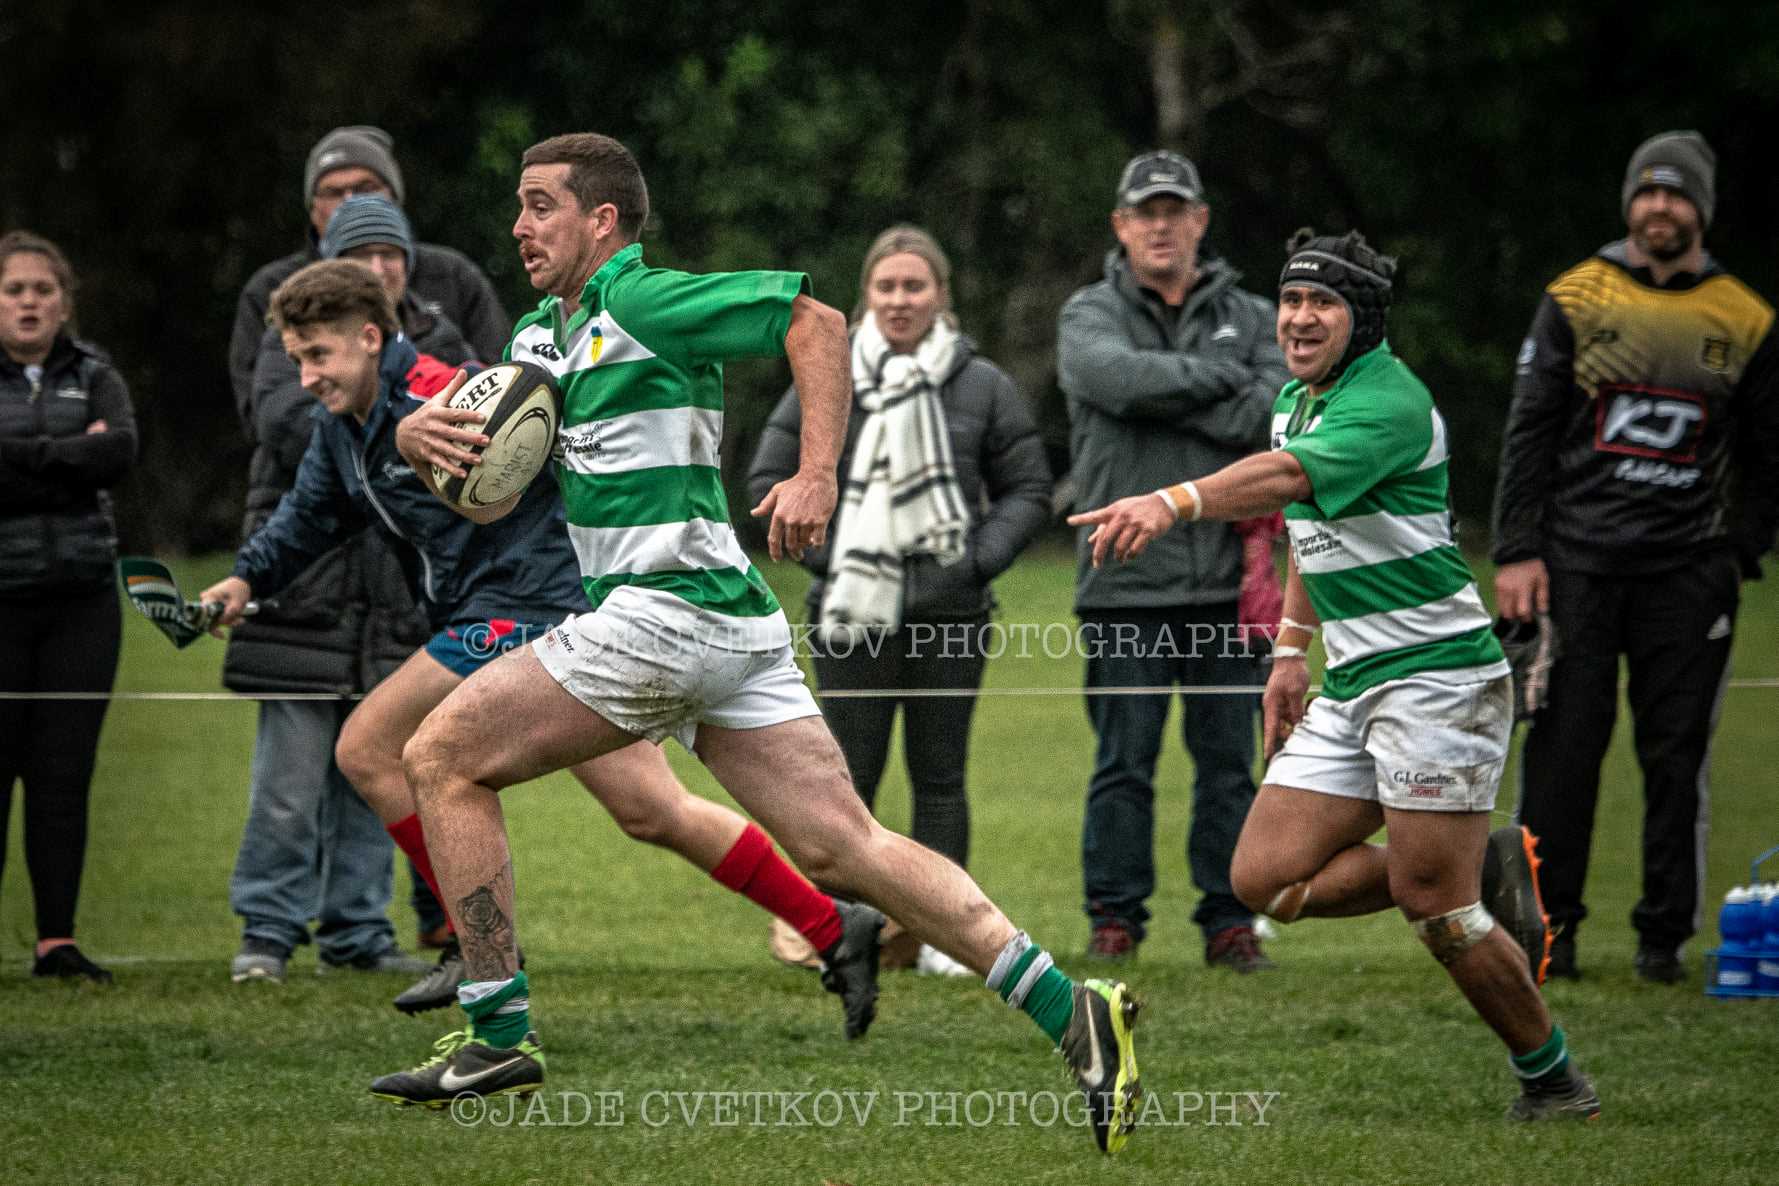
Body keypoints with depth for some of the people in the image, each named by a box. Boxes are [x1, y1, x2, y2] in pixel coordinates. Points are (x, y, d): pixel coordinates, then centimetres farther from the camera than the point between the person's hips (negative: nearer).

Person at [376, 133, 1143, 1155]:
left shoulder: (644, 302, -7)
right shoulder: (544, 335, 21)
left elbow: (816, 324, -12)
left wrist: (817, 477, -22)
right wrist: (434, 440, -3)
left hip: (668, 608, -9)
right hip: (727, 624, 9)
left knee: (445, 759, -1)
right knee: (846, 848, 0)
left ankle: (499, 1033, -1)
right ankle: (1071, 1013, -8)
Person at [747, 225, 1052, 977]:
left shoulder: (983, 386, 4)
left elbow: (1028, 490, 9)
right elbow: (769, 477, 6)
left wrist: (979, 558, -5)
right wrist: (822, 553, -5)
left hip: (951, 616, 1)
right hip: (854, 614, -1)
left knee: (940, 777, 6)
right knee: (849, 775, 2)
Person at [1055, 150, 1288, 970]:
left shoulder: (1251, 319, 13)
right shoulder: (1090, 317, 7)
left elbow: (1284, 411, -5)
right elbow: (1118, 377, -16)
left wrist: (1165, 402, -9)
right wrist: (1220, 380, -8)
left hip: (1228, 577, 2)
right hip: (1126, 580, -2)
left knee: (1228, 761, 5)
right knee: (1123, 763, 0)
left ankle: (1230, 920, 11)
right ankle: (1115, 919, 8)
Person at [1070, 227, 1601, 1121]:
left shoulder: (1390, 401, -18)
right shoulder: (1295, 401, 12)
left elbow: (1290, 478, -37)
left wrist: (1174, 503, -52)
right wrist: (1292, 649, 19)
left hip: (1438, 673, -9)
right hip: (1350, 682, 9)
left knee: (1434, 907, -11)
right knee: (1266, 879, 0)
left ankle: (1552, 1079, 8)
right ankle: (1486, 867, 13)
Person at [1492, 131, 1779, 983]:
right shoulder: (1576, 300, 5)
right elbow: (1529, 433, 4)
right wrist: (1517, 553, -3)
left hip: (1688, 569, 1)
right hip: (1577, 560, -1)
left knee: (1677, 753, 1)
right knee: (1563, 745, -3)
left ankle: (1665, 934, 9)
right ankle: (1547, 922, 5)